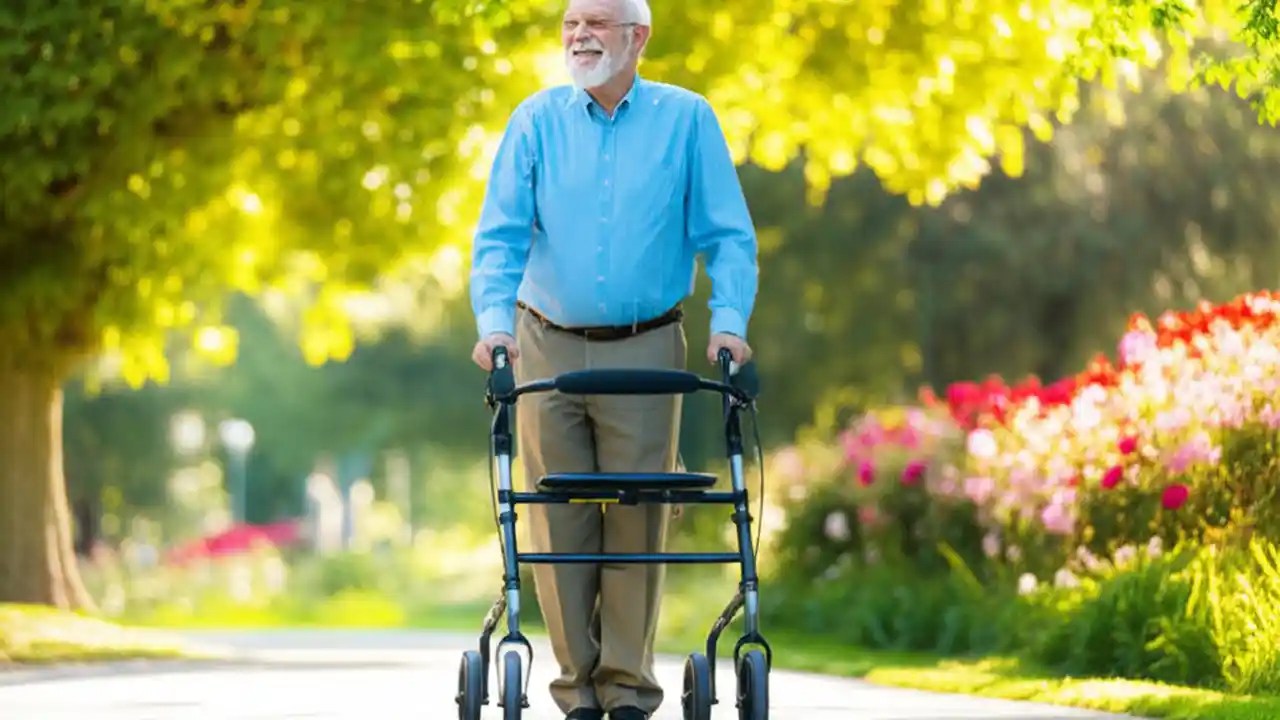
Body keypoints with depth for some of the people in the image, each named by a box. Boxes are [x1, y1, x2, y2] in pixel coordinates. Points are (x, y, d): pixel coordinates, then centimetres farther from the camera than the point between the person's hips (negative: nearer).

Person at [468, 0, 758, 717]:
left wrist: (729, 321, -13)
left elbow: (728, 235, 0)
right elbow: (501, 233, -2)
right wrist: (494, 321, -16)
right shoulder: (537, 120, 1)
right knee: (559, 516, 1)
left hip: (645, 350, -1)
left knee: (638, 515, -1)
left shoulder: (687, 119, 0)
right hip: (548, 346, 1)